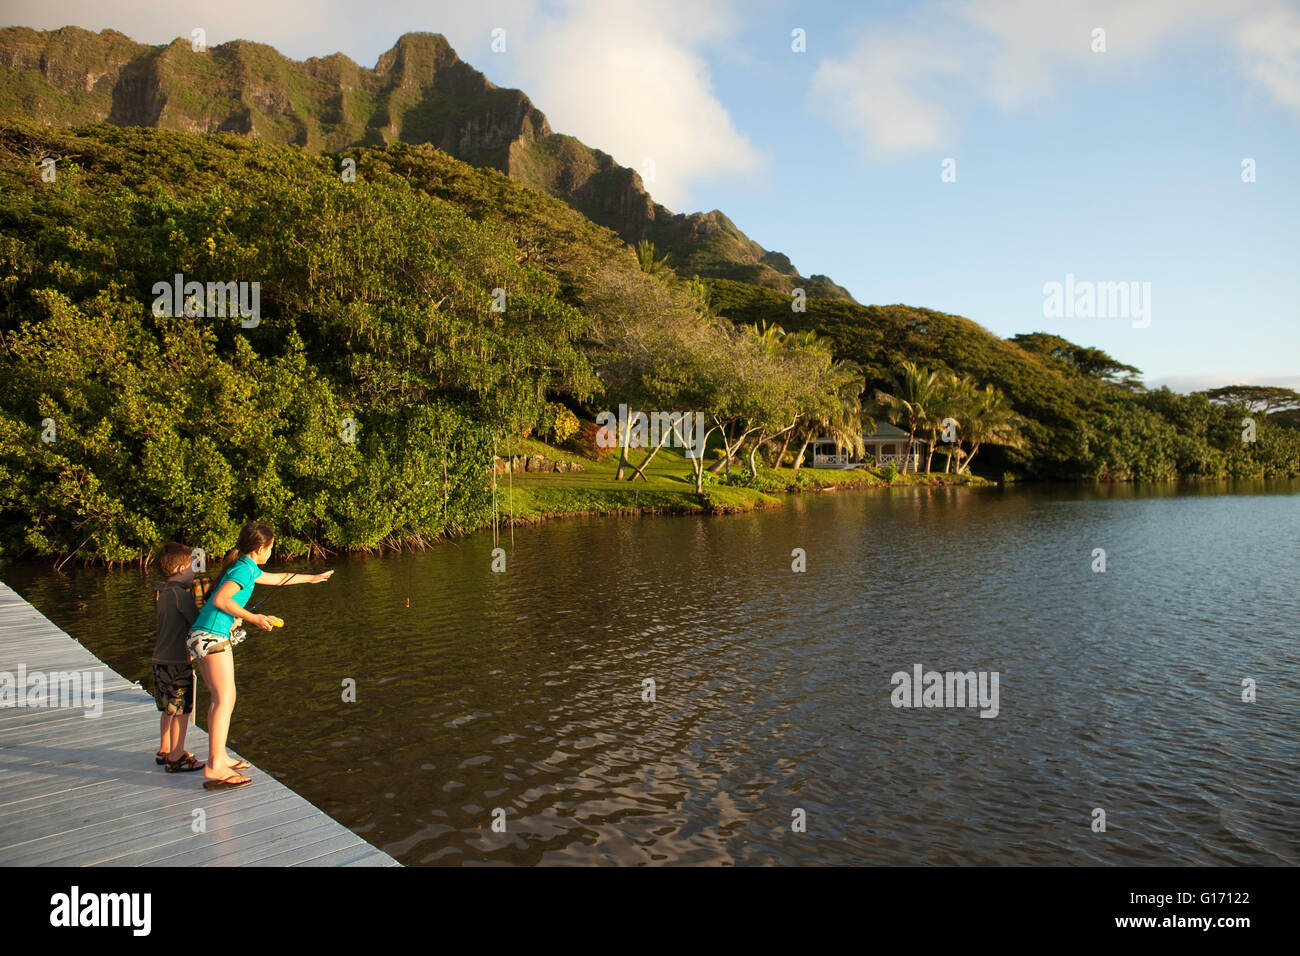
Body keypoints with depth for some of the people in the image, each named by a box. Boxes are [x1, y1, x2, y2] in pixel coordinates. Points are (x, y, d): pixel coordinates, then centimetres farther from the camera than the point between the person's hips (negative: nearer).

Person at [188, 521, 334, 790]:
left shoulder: (247, 566, 21)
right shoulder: (245, 568, -8)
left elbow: (275, 578, 37)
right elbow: (220, 599, -20)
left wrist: (311, 578, 47)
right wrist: (253, 618, -16)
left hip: (202, 636, 10)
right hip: (213, 636, -10)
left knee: (219, 698, 15)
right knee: (224, 699, -11)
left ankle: (219, 757, 21)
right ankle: (214, 768, -14)